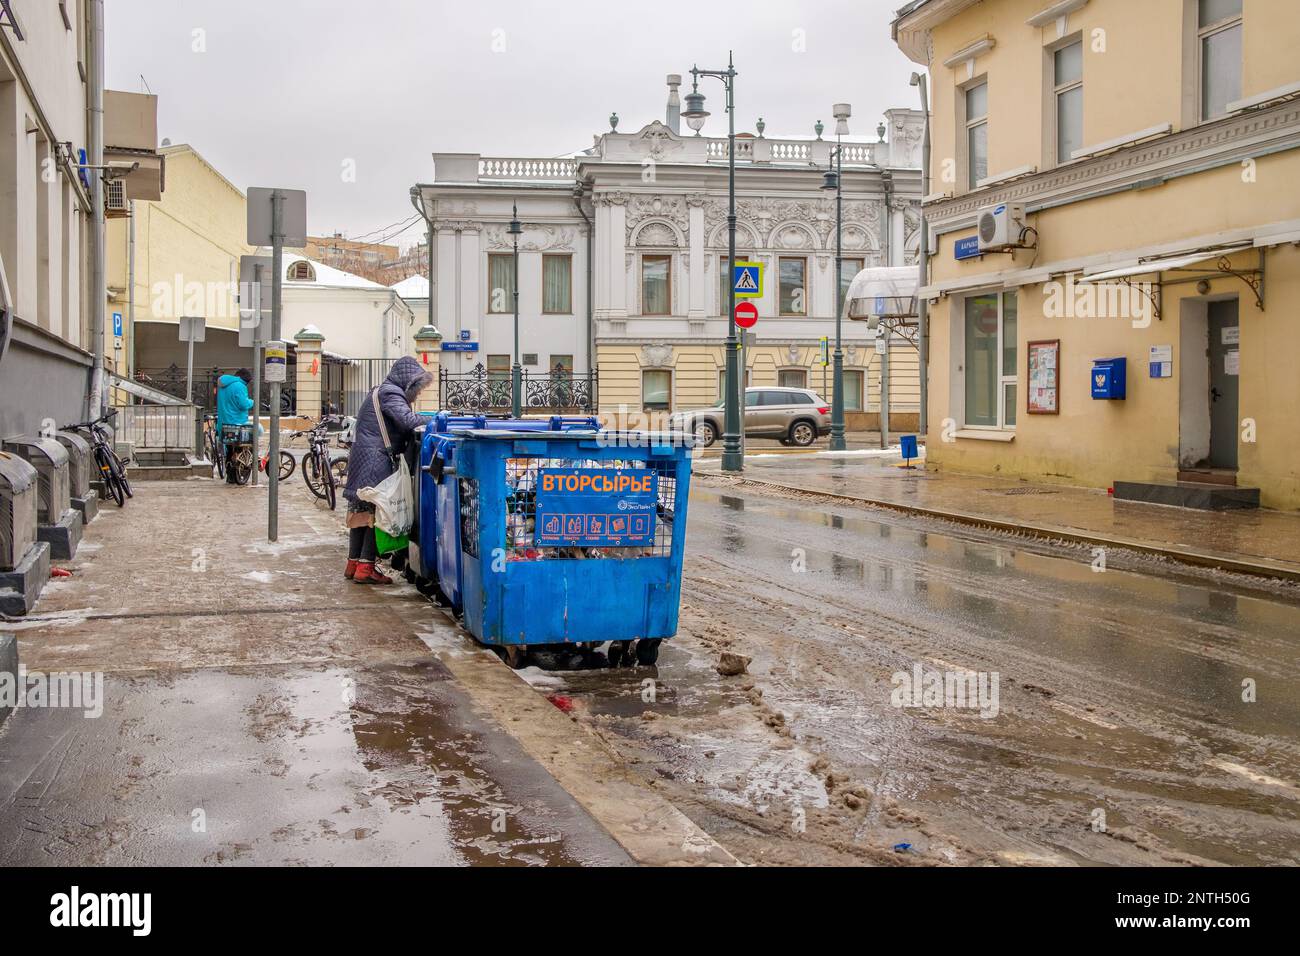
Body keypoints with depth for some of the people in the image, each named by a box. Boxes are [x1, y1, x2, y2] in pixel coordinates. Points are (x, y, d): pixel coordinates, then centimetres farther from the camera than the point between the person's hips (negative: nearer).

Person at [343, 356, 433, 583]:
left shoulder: (380, 391, 22)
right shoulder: (391, 393, -10)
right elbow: (407, 420, -25)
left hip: (361, 458, 10)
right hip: (375, 460, -10)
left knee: (360, 509, 13)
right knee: (377, 511, -8)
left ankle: (354, 564, 18)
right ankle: (365, 568, -10)